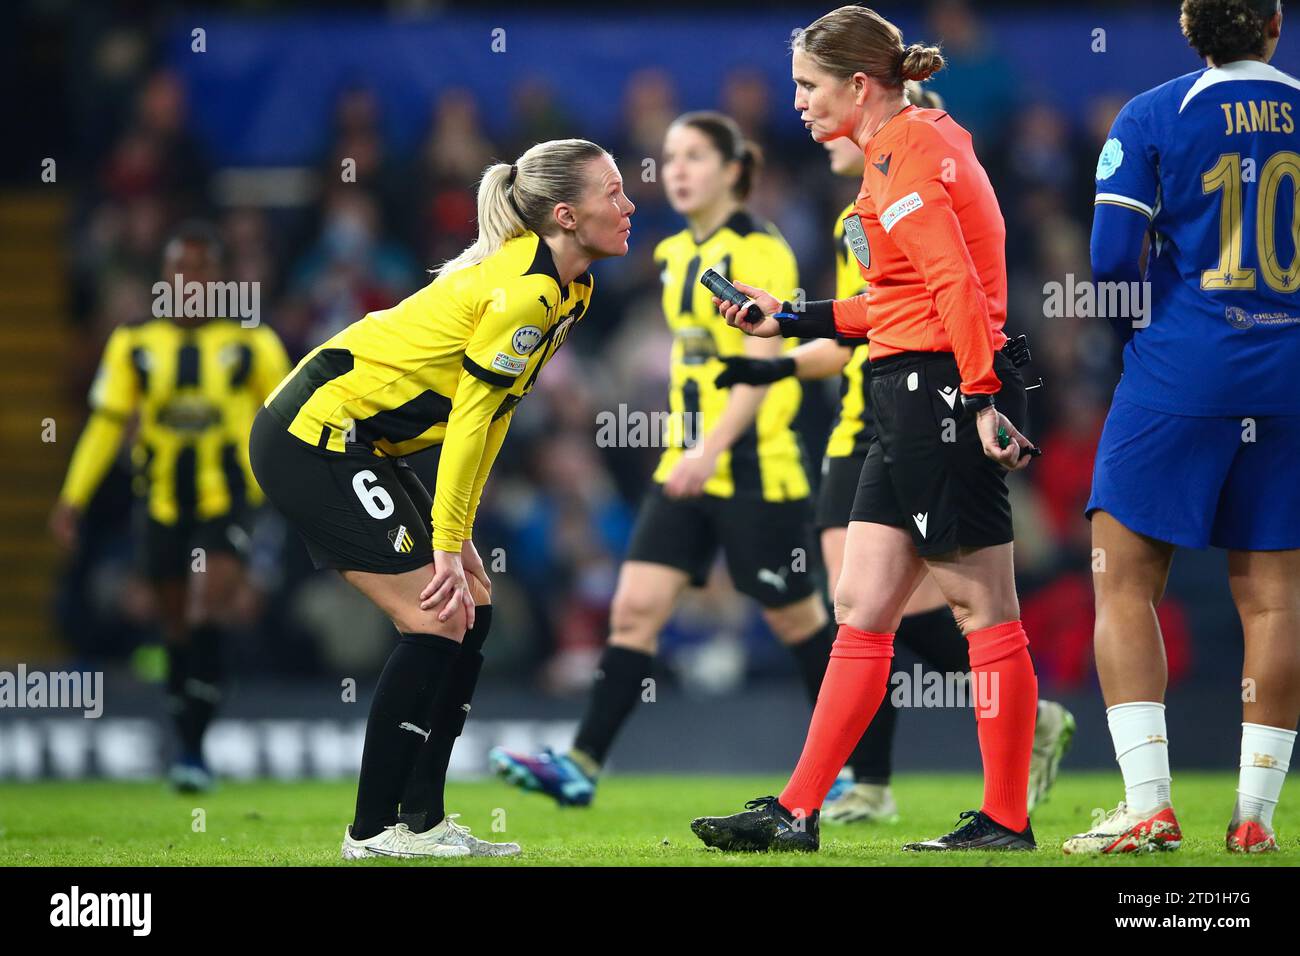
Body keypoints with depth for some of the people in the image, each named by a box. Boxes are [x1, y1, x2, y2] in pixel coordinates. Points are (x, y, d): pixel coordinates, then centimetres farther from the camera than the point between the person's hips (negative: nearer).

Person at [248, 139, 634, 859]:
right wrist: (448, 547, -19)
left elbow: (491, 415, 12)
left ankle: (421, 818, 10)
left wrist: (458, 539, 7)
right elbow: (471, 420, -21)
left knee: (471, 608, 7)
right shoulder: (525, 292, -21)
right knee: (436, 617, -11)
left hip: (359, 442, 10)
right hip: (311, 440, -10)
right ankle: (373, 830, -6)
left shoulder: (567, 288, 8)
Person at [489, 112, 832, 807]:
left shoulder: (757, 251, -11)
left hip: (755, 467, -7)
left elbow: (762, 364, -20)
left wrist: (713, 448, -29)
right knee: (636, 605, -4)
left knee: (795, 618, 5)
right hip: (686, 465, 7)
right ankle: (582, 765, -10)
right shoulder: (674, 255, 13)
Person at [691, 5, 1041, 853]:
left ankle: (1007, 822, 1)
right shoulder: (920, 144, 18)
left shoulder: (900, 156, -12)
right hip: (913, 400, 11)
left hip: (942, 392, -11)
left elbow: (957, 285, -22)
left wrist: (984, 398, -27)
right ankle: (797, 814, 10)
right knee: (861, 608, 9)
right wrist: (793, 321, 24)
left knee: (984, 609, -4)